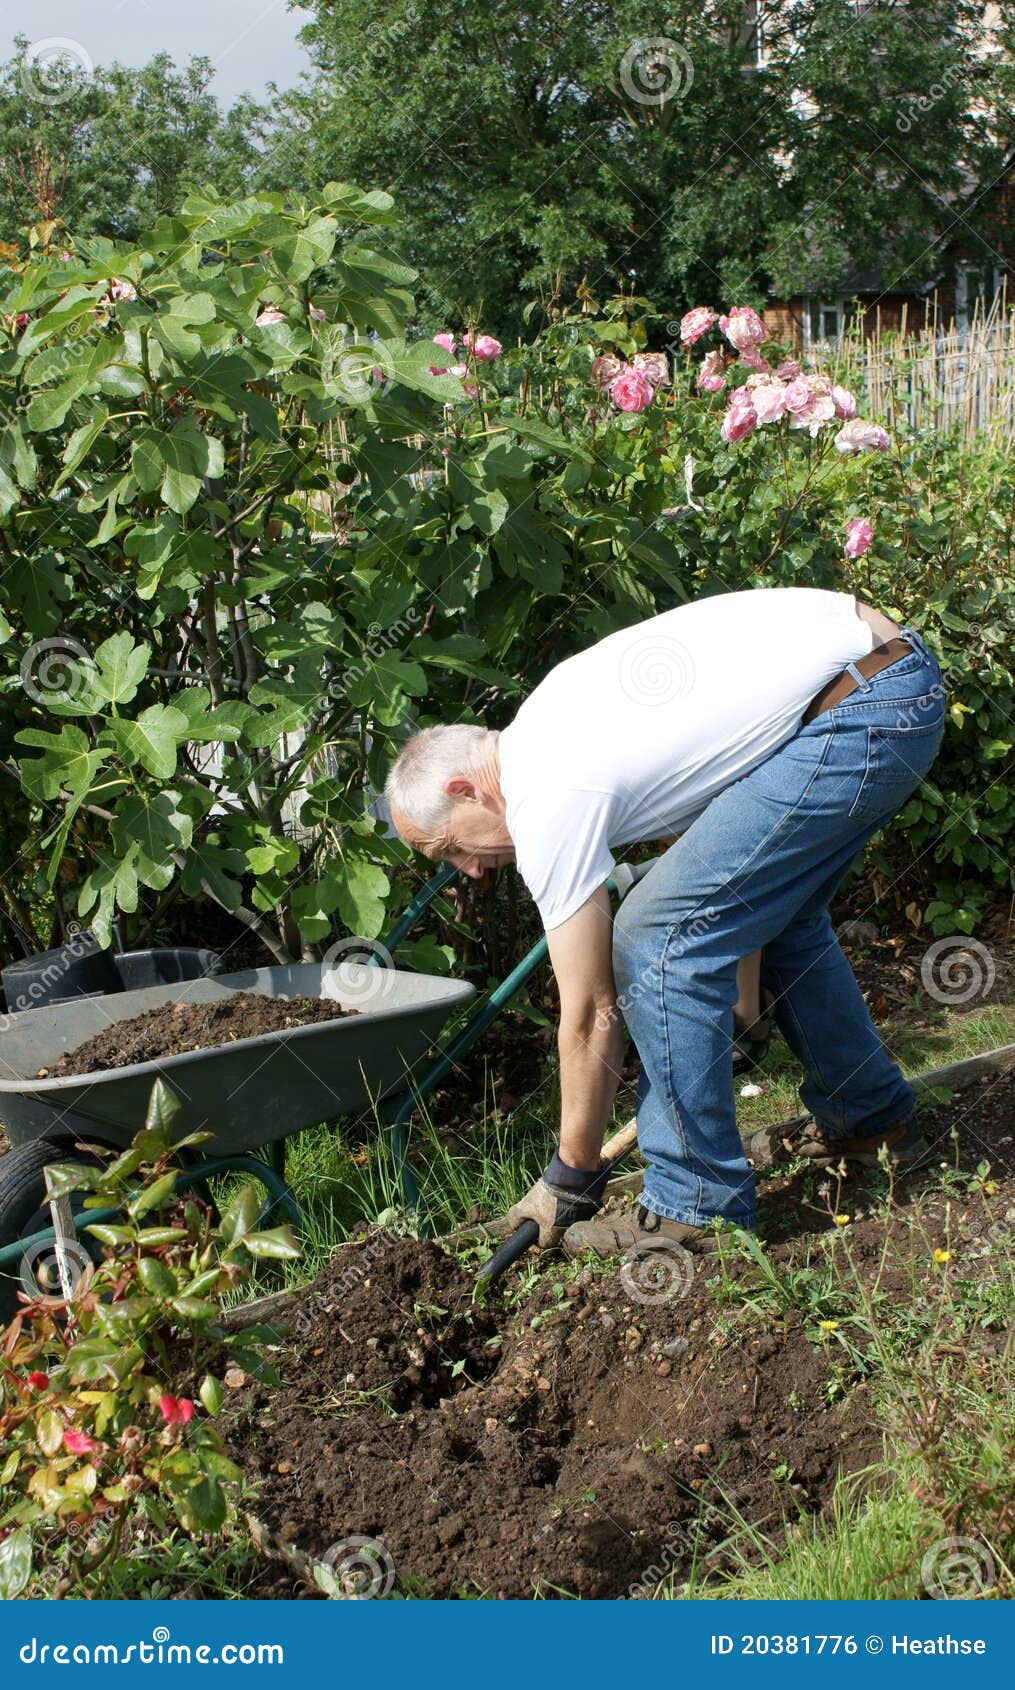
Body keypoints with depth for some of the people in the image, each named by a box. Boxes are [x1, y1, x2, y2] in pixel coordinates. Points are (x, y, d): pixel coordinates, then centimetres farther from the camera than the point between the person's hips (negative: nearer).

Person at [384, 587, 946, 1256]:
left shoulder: (545, 805, -10)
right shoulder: (539, 724, 16)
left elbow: (590, 1015, -6)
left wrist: (570, 1179, 6)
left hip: (857, 714, -11)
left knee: (658, 941, -7)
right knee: (777, 914, 28)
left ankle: (698, 1205, 2)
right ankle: (874, 1120, 42)